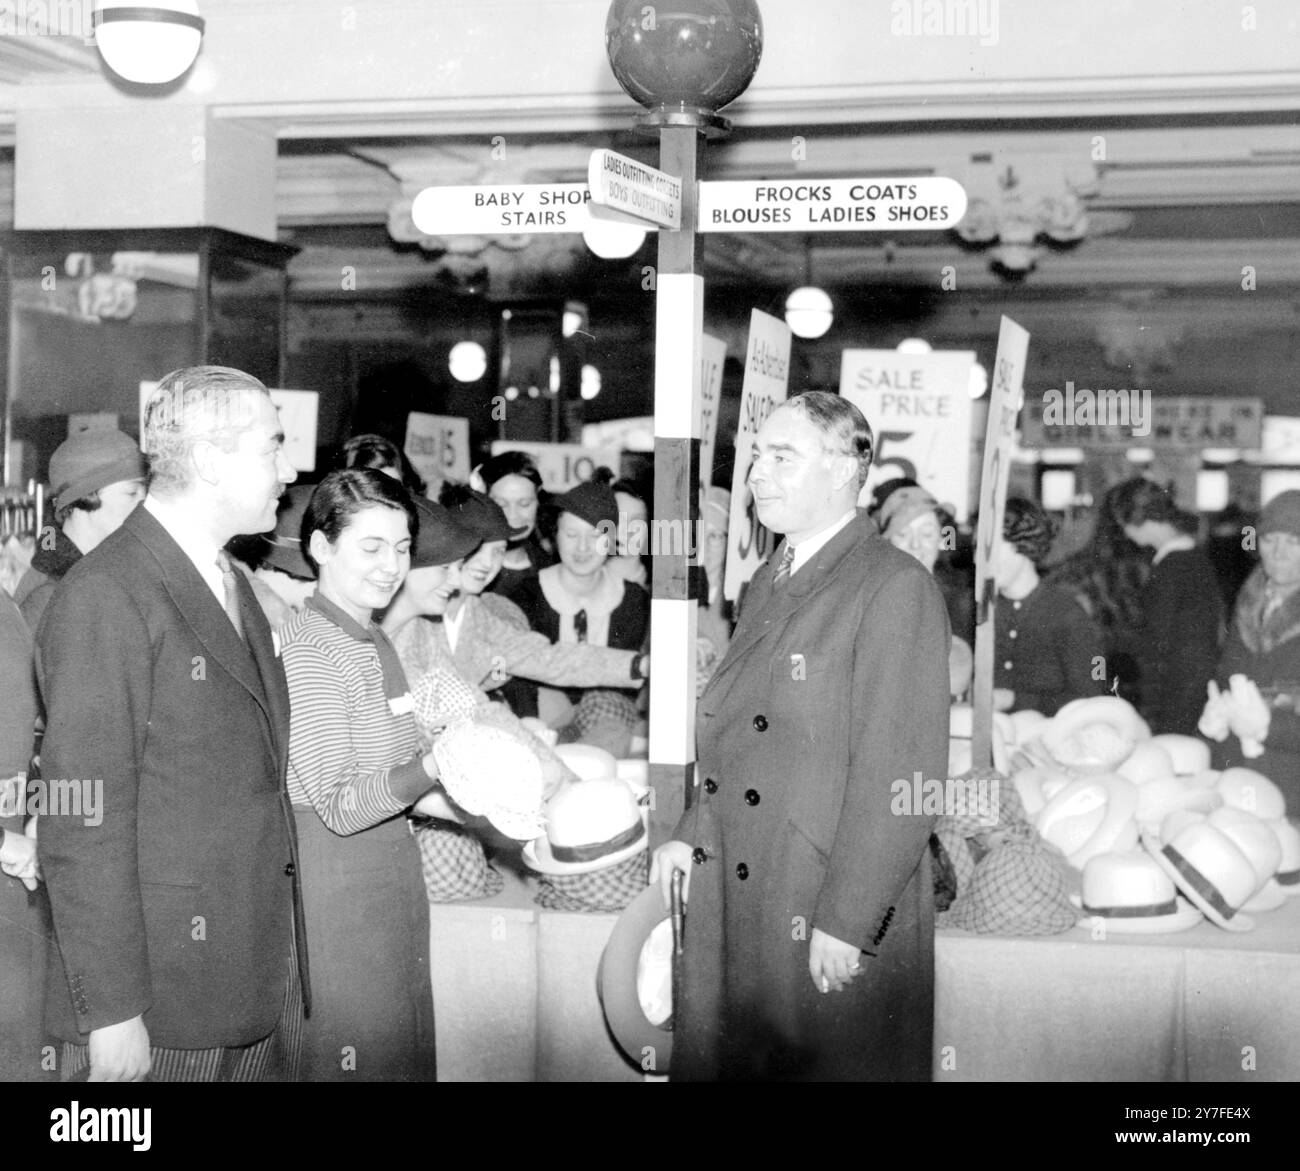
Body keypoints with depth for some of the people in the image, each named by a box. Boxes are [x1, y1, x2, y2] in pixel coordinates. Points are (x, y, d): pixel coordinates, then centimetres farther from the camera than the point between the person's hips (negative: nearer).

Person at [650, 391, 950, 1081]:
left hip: (835, 927, -7)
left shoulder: (895, 587, -12)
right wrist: (689, 836, 8)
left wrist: (846, 922, -19)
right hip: (733, 904, 8)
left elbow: (901, 775, -17)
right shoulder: (768, 583, 14)